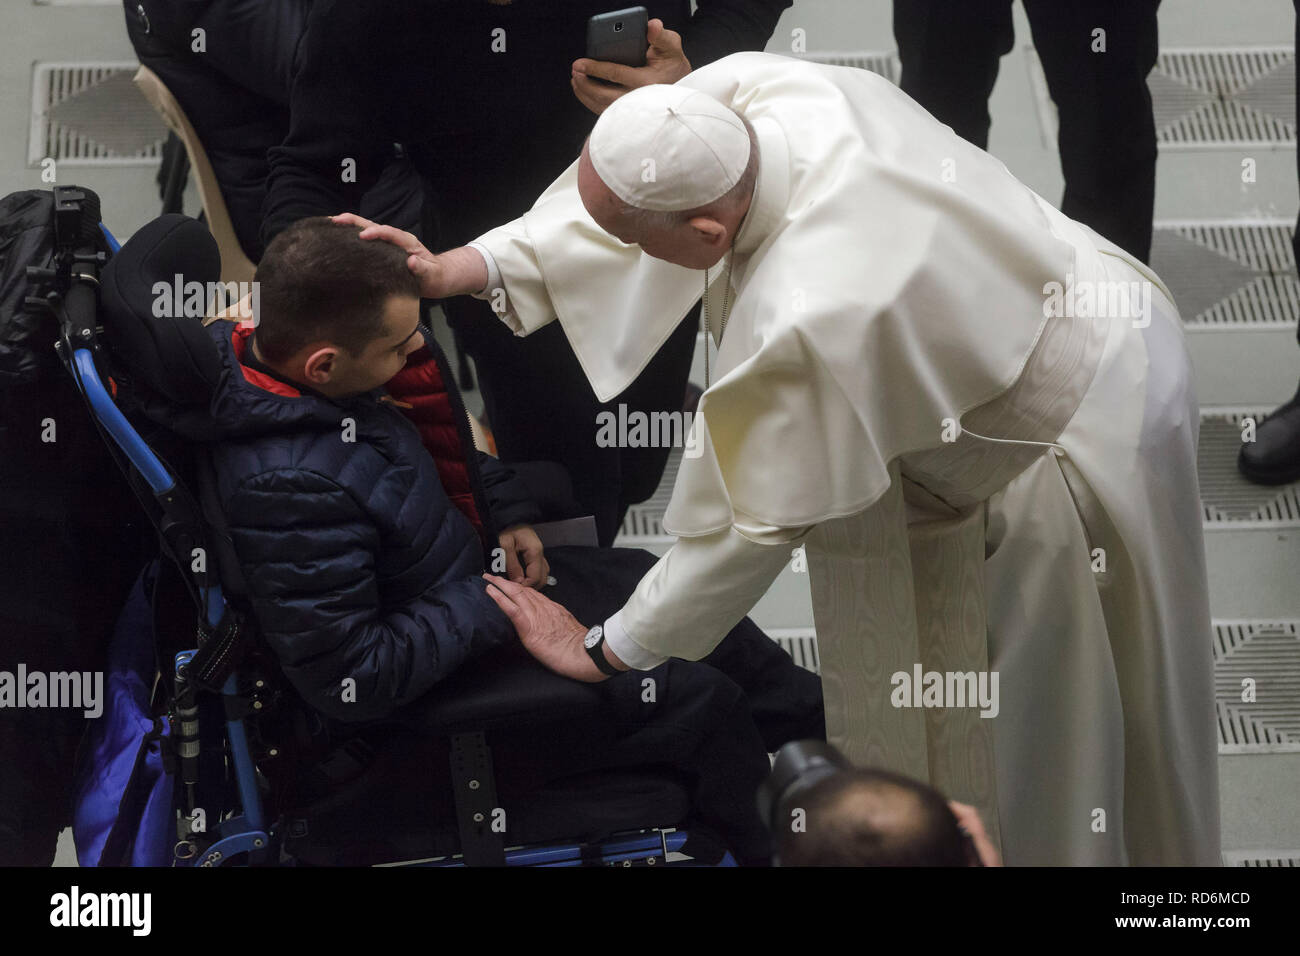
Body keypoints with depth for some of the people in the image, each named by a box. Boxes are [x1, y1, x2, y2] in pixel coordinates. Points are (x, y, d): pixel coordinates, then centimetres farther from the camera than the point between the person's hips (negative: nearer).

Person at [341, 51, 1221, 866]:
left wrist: (605, 652, -10)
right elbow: (621, 195, -1)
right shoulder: (753, 89, -22)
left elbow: (751, 521, -24)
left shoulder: (811, 318, -40)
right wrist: (470, 268, -8)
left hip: (1081, 424, -8)